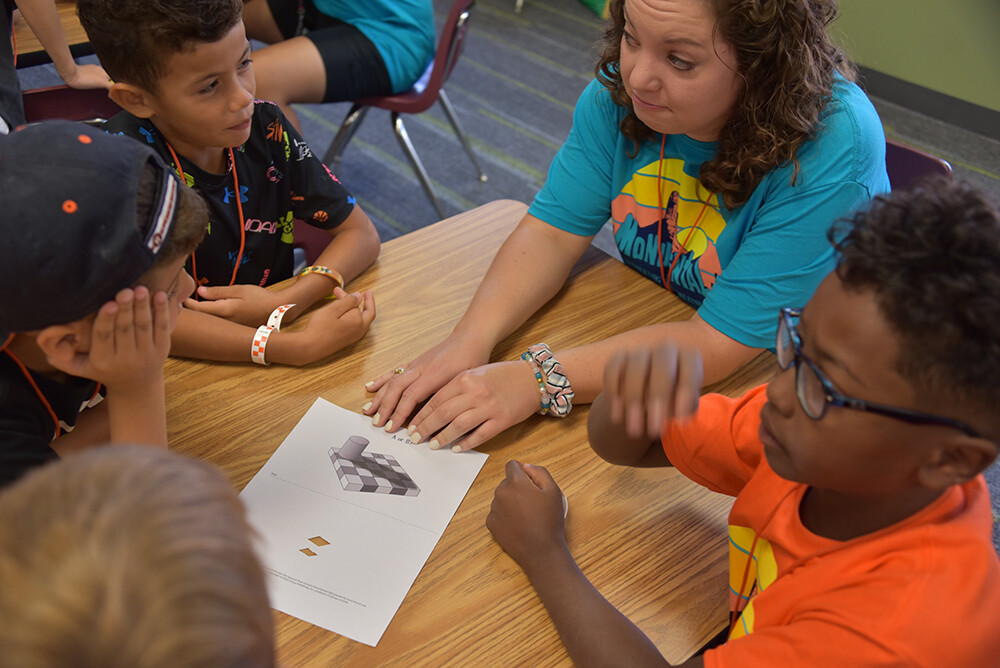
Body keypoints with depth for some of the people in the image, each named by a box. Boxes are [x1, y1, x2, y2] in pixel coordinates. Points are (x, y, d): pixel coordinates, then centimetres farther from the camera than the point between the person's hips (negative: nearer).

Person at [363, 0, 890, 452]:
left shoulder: (833, 149, -31)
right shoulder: (622, 90, -13)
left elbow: (719, 343, -31)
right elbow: (554, 231, -10)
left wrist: (536, 380, -37)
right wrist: (470, 339, -28)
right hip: (646, 340, 5)